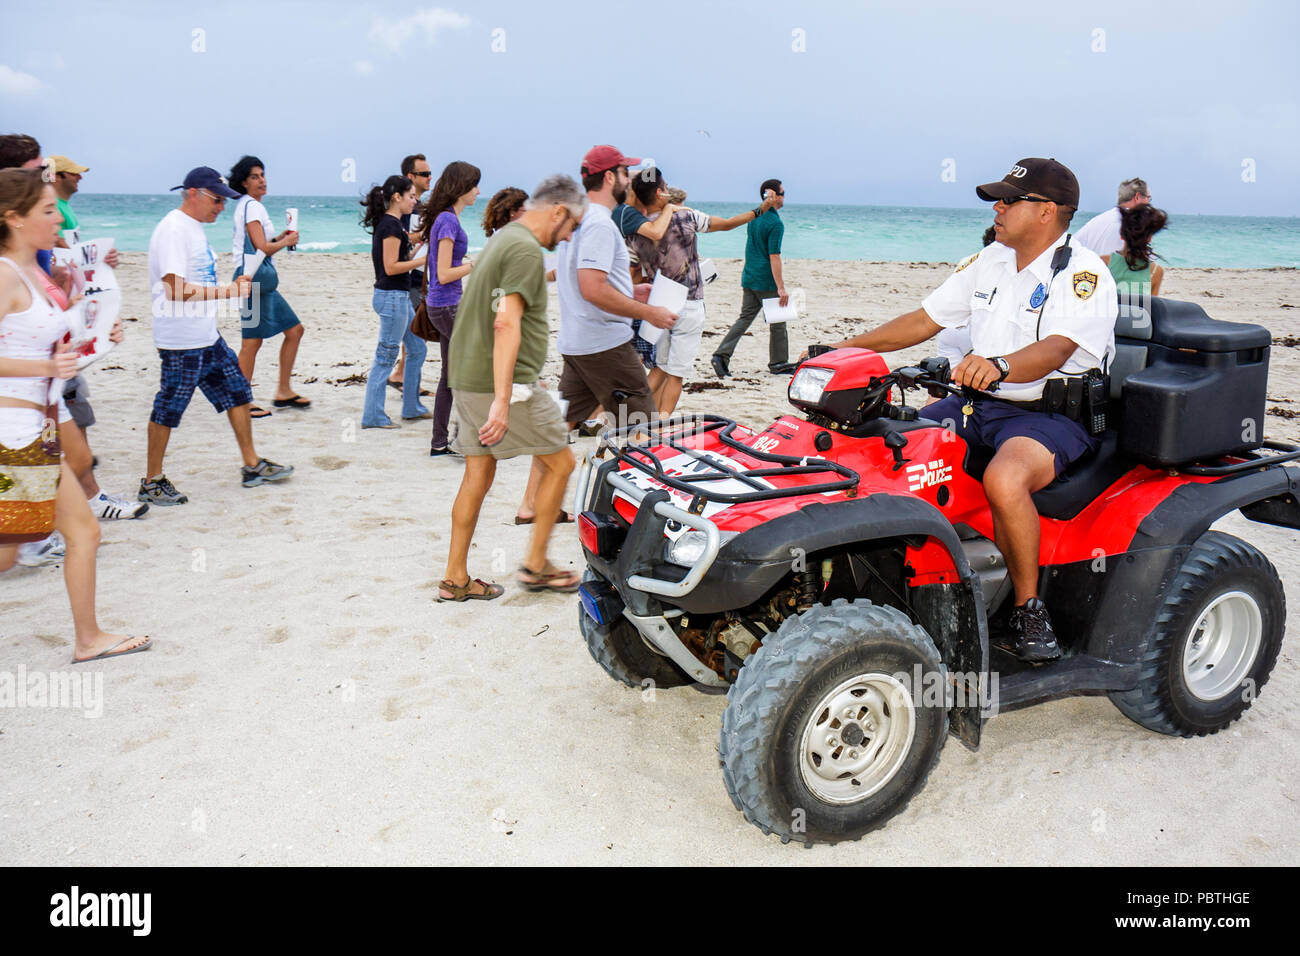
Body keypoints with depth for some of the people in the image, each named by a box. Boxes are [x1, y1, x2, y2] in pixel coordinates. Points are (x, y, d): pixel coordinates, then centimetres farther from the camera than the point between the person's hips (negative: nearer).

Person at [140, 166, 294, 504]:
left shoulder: (194, 227, 14)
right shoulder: (173, 230, -16)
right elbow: (175, 289, -25)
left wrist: (233, 287, 8)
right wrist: (227, 291, -21)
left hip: (208, 336, 10)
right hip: (181, 341, -10)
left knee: (238, 392, 13)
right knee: (168, 409, 1)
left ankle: (252, 466, 23)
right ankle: (152, 482, 14)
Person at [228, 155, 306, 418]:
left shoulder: (247, 205, 19)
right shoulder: (251, 206, -11)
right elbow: (262, 247, -17)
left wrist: (280, 237, 10)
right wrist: (287, 241, -1)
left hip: (263, 282, 10)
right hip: (254, 279, -10)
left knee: (294, 330, 12)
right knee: (252, 341, -7)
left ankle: (284, 392, 15)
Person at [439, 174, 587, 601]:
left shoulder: (503, 239, 18)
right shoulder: (526, 249, -14)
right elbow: (506, 323, -25)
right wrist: (502, 401, -29)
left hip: (467, 378, 10)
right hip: (504, 383, -10)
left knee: (478, 475, 12)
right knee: (560, 462, 3)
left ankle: (455, 578, 16)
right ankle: (536, 564, 11)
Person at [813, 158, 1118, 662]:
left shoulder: (1082, 273, -9)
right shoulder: (991, 261, 13)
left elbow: (1055, 351, -27)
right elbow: (924, 319, 14)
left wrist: (999, 366, -48)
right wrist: (849, 347, 5)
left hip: (1056, 412, -7)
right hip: (981, 404, 7)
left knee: (1003, 478, -37)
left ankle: (1029, 612, -17)